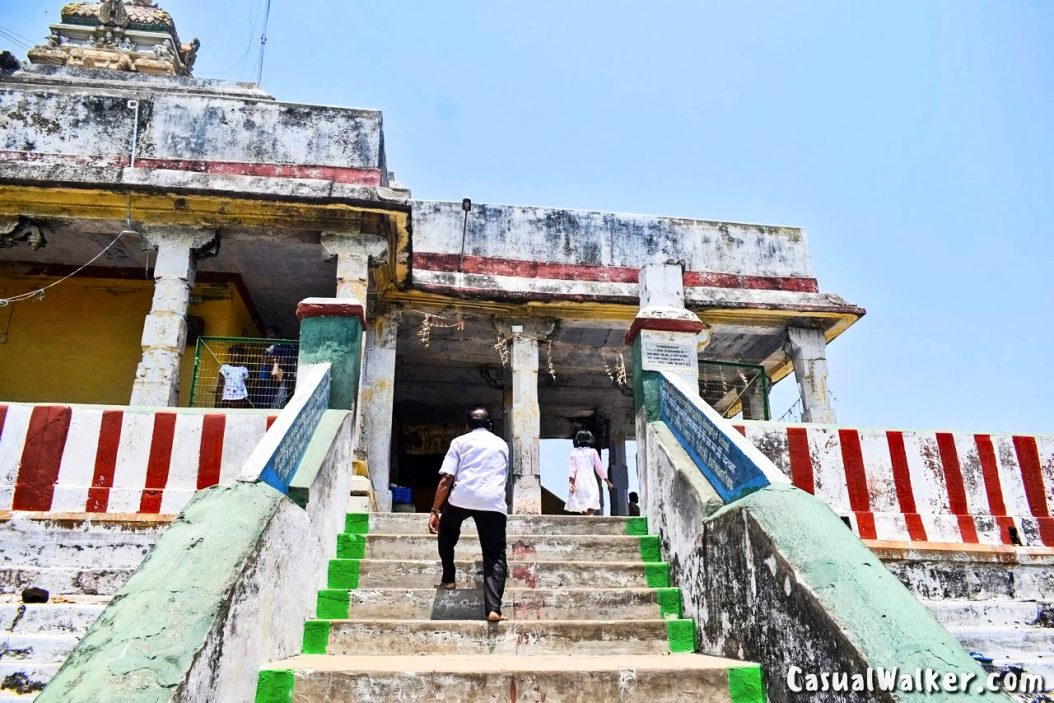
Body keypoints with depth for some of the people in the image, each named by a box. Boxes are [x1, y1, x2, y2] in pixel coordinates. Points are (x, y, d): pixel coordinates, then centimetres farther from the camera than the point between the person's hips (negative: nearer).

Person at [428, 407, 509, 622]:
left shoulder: (460, 441, 18)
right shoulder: (502, 444, 28)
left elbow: (446, 479, 6)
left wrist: (435, 511, 8)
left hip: (462, 497, -1)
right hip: (493, 501, 1)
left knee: (447, 532, 30)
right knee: (495, 556, 4)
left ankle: (448, 578, 32)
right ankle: (493, 608, -12)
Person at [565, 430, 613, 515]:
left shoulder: (574, 452, 10)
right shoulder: (593, 451, 7)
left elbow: (571, 468, -1)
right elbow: (599, 467, 8)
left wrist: (571, 482, -7)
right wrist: (608, 482, 16)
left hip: (578, 481, 2)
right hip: (590, 481, -2)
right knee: (591, 509, -8)